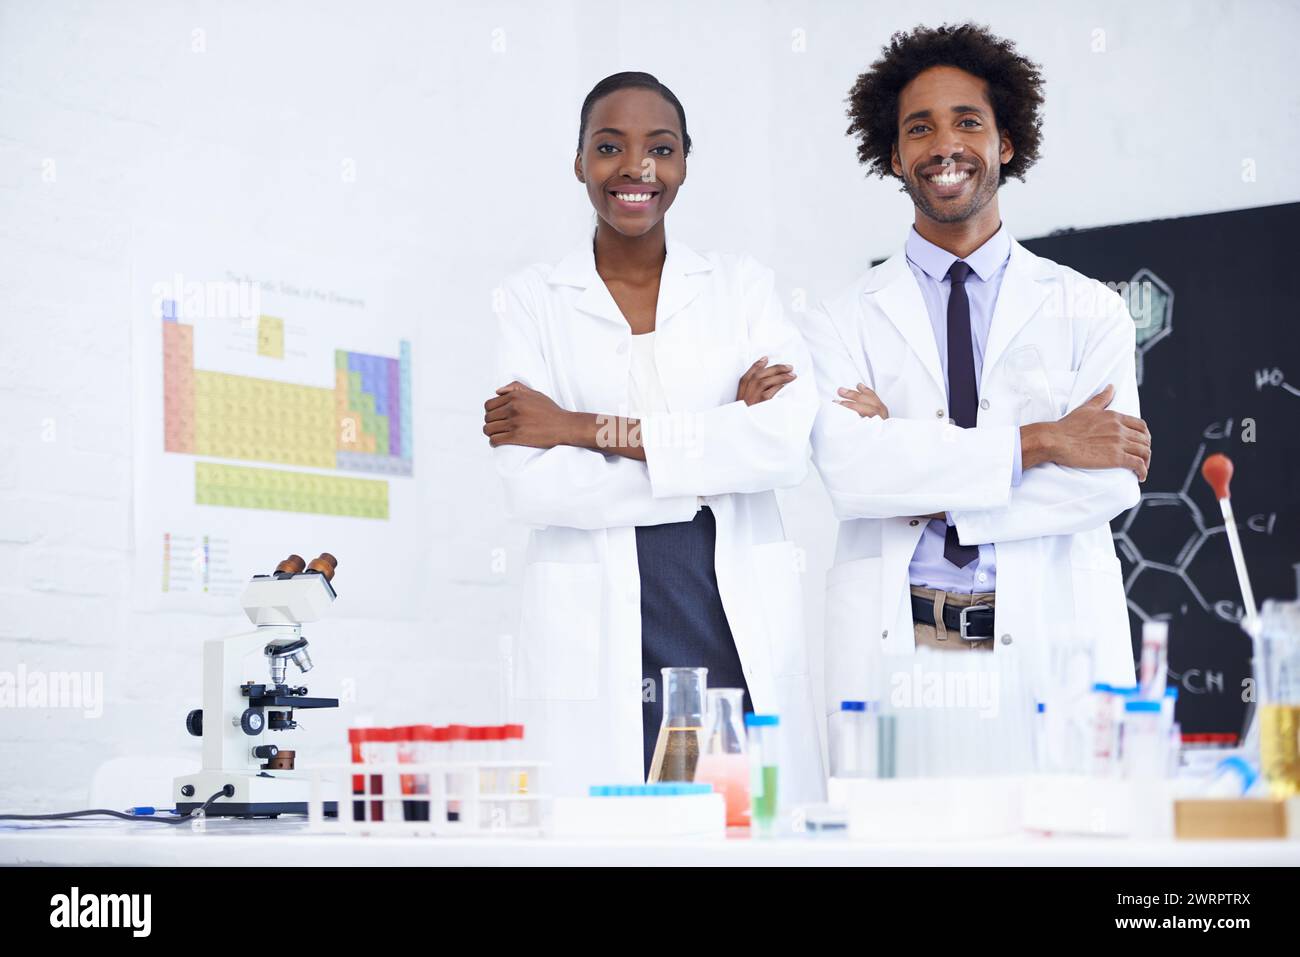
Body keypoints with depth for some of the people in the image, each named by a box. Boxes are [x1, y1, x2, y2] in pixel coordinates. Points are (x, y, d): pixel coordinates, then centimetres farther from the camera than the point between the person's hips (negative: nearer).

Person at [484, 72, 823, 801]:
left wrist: (592, 429, -10)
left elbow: (786, 445, -8)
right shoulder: (534, 300, 6)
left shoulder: (743, 287, 9)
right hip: (597, 640, -1)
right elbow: (531, 487, -7)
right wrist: (715, 449, -8)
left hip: (739, 626, 1)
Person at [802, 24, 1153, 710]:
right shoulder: (843, 322, 6)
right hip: (893, 646, 0)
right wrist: (1036, 442, -13)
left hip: (1051, 646, 1)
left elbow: (1111, 481, -5)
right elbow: (847, 470, -11)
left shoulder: (1088, 310, 8)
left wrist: (921, 485, -11)